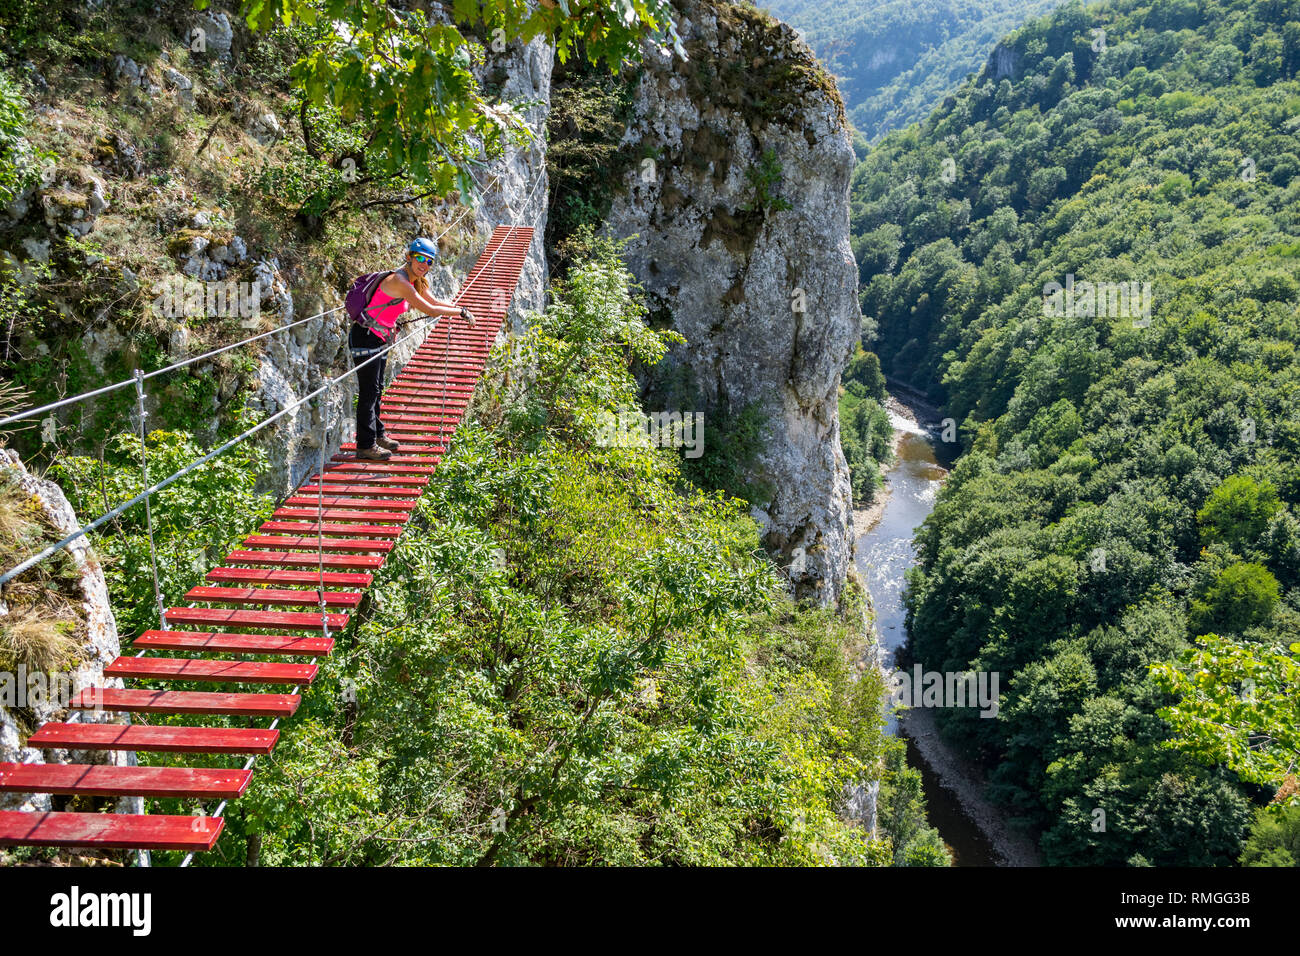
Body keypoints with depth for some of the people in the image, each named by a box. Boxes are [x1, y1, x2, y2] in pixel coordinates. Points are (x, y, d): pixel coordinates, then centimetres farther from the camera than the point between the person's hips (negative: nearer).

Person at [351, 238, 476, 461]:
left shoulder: (415, 281, 7)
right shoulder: (400, 281, -23)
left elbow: (434, 301, 21)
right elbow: (430, 310, -24)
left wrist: (460, 308, 10)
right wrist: (461, 312, -15)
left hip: (379, 339, 10)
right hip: (365, 337, -10)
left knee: (376, 389, 17)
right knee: (369, 391, -7)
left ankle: (377, 435, 29)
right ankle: (365, 446, -3)